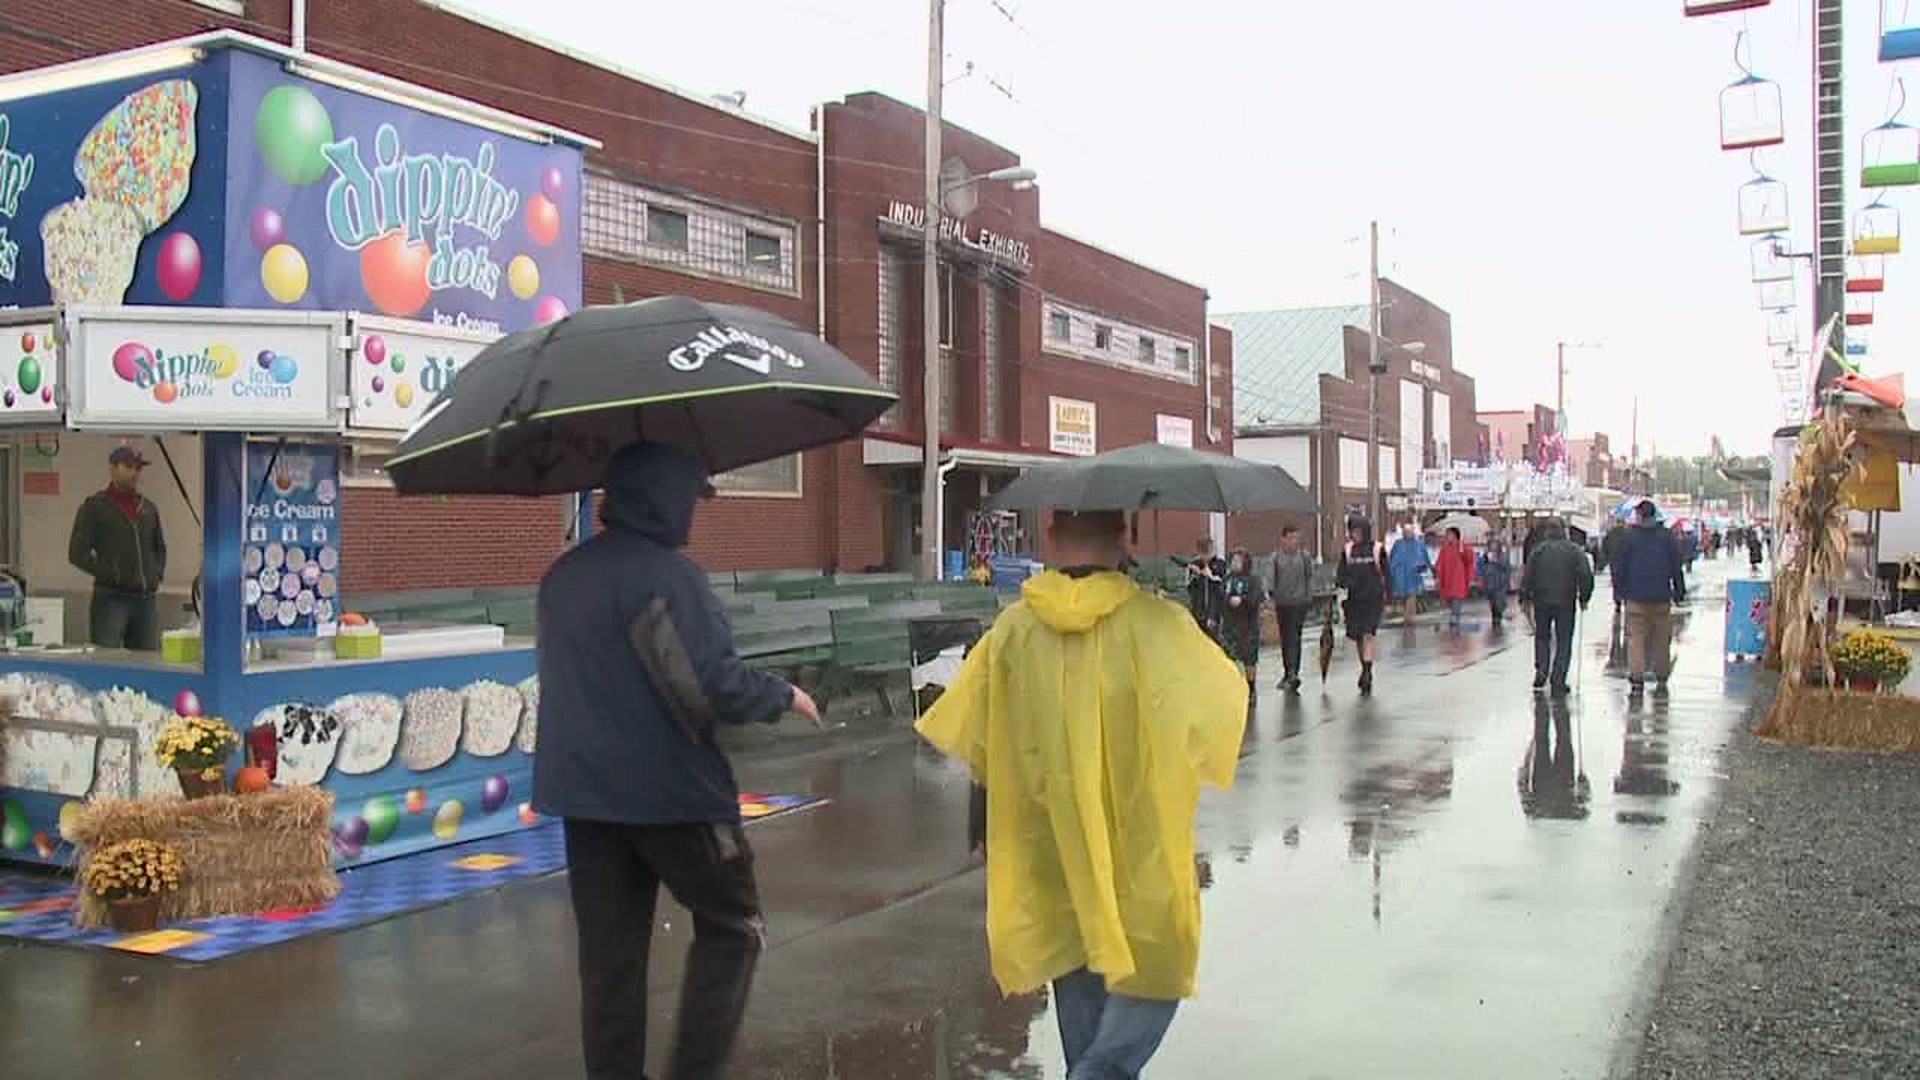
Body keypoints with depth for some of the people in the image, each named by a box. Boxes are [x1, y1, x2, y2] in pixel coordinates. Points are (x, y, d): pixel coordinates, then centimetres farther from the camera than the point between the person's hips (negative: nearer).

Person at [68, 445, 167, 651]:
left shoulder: (149, 508, 16)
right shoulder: (94, 506, 1)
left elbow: (160, 547, 28)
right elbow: (77, 552, -4)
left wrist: (157, 574, 11)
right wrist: (112, 575, -11)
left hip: (147, 598, 5)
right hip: (111, 598, -5)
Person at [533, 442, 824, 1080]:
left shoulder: (561, 577, 9)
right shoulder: (666, 574, -17)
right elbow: (716, 687, -21)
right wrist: (785, 696, -4)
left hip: (583, 791, 7)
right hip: (670, 789, -7)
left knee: (609, 954, 12)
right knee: (733, 927, 11)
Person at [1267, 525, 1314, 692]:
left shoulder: (1305, 557, 5)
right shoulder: (1275, 558, 4)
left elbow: (1310, 578, 10)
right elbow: (1270, 578, -2)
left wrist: (1309, 598, 5)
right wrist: (1271, 596, -15)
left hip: (1299, 603, -2)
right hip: (1281, 603, 2)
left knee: (1294, 638, -12)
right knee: (1285, 639, 10)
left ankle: (1293, 673, -17)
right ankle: (1289, 673, 22)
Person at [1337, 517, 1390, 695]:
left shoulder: (1377, 549, -1)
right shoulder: (1347, 550, 8)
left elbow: (1386, 575, 3)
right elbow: (1342, 572, 11)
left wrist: (1387, 599, 1)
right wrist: (1340, 581, -13)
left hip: (1373, 599, -4)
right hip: (1354, 598, 4)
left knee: (1369, 635, -14)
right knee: (1357, 637, 9)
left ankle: (1367, 673, -16)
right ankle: (1366, 669, 27)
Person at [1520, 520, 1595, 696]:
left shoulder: (1539, 550, 1)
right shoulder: (1574, 550, 1)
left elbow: (1528, 576, -2)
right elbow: (1586, 575, -6)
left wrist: (1524, 597, 5)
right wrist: (1584, 598, 2)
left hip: (1542, 602, 1)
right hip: (1566, 602, 0)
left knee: (1542, 637, 19)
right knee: (1564, 641, 5)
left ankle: (1541, 672, 6)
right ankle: (1558, 683, -1)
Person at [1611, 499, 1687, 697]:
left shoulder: (1629, 536, -1)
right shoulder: (1666, 536, 5)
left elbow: (1619, 566, 0)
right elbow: (1676, 565, 8)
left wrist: (1618, 591, 7)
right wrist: (1679, 590, 16)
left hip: (1636, 596, -2)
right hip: (1662, 597, 2)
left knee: (1636, 638, -2)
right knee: (1662, 639, 10)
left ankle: (1637, 679, -10)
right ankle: (1661, 679, 14)